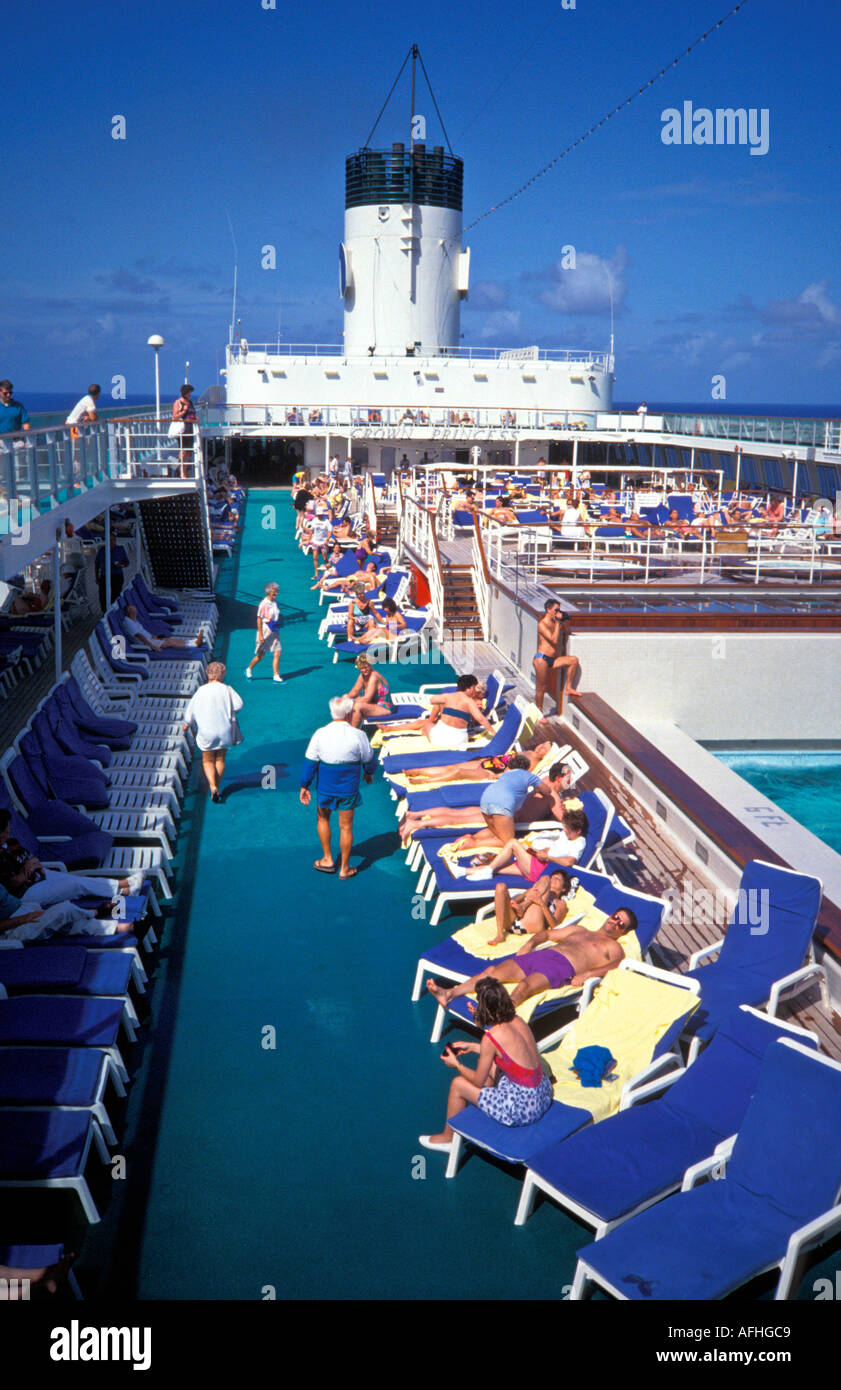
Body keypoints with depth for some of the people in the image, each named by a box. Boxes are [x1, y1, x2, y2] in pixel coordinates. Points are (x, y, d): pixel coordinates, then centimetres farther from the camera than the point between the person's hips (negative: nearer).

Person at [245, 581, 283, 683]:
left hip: (274, 631, 6)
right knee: (261, 656, 5)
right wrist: (260, 635, -19)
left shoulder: (275, 602, 6)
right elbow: (259, 619, -16)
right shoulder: (264, 603, -16)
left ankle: (276, 677, 1)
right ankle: (249, 670, 29)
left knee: (277, 654, -2)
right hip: (265, 630, -6)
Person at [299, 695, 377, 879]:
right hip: (348, 787, -1)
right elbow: (368, 759, -1)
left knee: (323, 818, 24)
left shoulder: (320, 734, -11)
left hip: (325, 786, 1)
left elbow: (310, 762, -6)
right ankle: (344, 868, 21)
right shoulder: (358, 735, -14)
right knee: (346, 826, 10)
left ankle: (327, 860, 30)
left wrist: (304, 786, 4)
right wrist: (369, 773, 21)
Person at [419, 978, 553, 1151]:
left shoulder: (491, 1037, -19)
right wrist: (473, 1046, 23)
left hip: (522, 1111, -7)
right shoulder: (518, 1021, 0)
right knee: (488, 1065, 25)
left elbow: (479, 1081, -7)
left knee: (458, 1084, 8)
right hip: (544, 1093, 7)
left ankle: (447, 1138, 30)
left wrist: (456, 1064, 10)